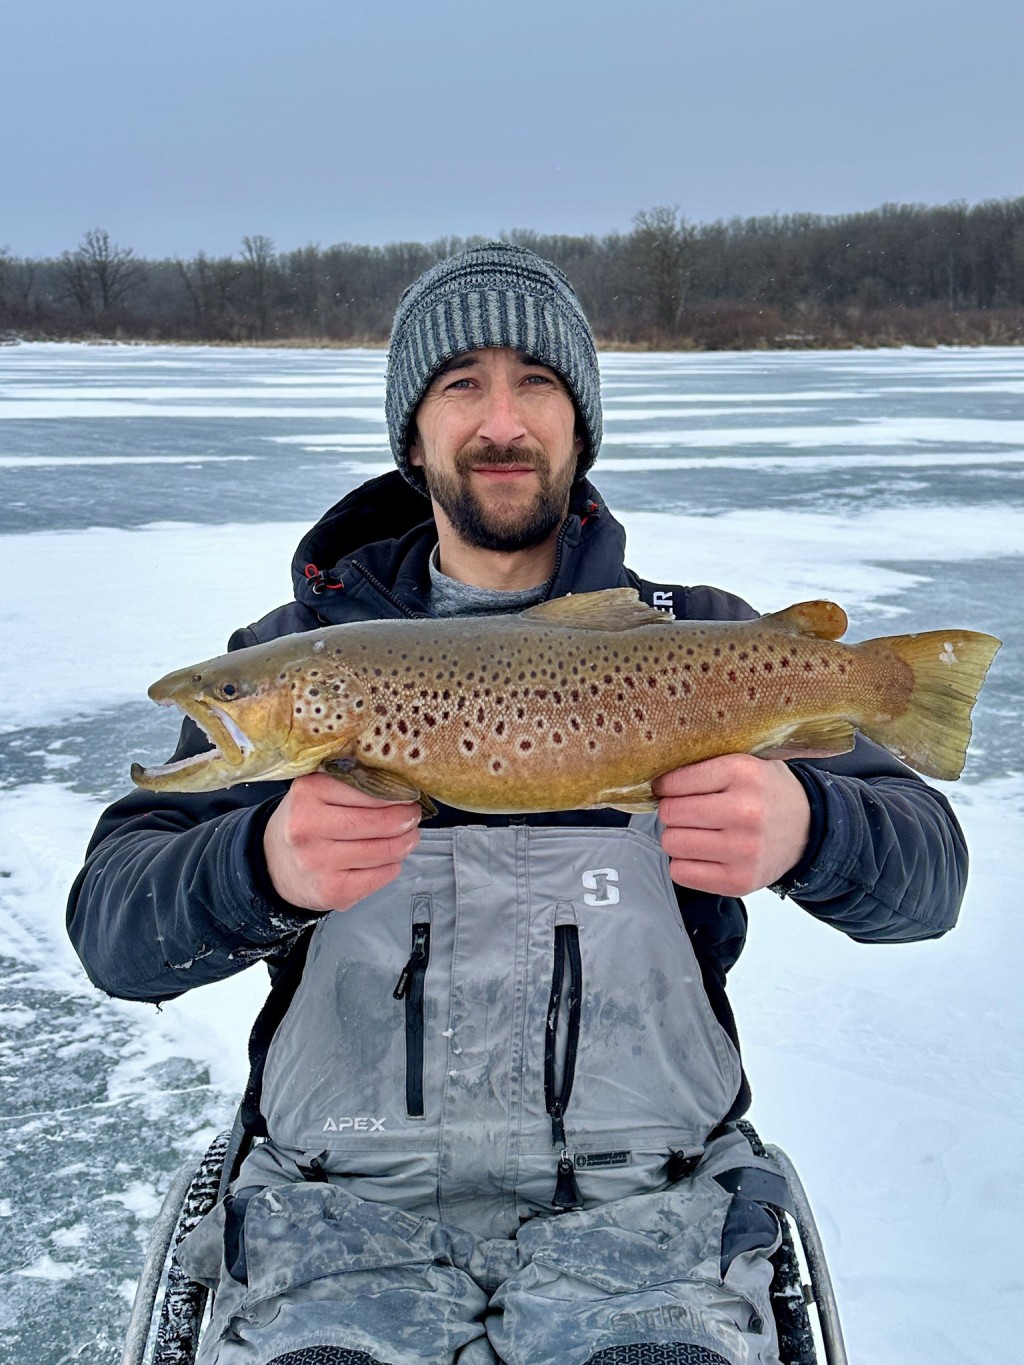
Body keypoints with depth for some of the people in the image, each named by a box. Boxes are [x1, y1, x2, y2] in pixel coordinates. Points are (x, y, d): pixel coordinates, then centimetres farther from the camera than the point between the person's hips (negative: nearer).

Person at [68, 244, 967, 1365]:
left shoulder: (701, 640, 6)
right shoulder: (298, 650, 6)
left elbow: (928, 870, -1)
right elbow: (110, 924, -3)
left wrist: (804, 829, -24)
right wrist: (264, 868, -25)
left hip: (640, 1199, 1)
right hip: (341, 1205, 1)